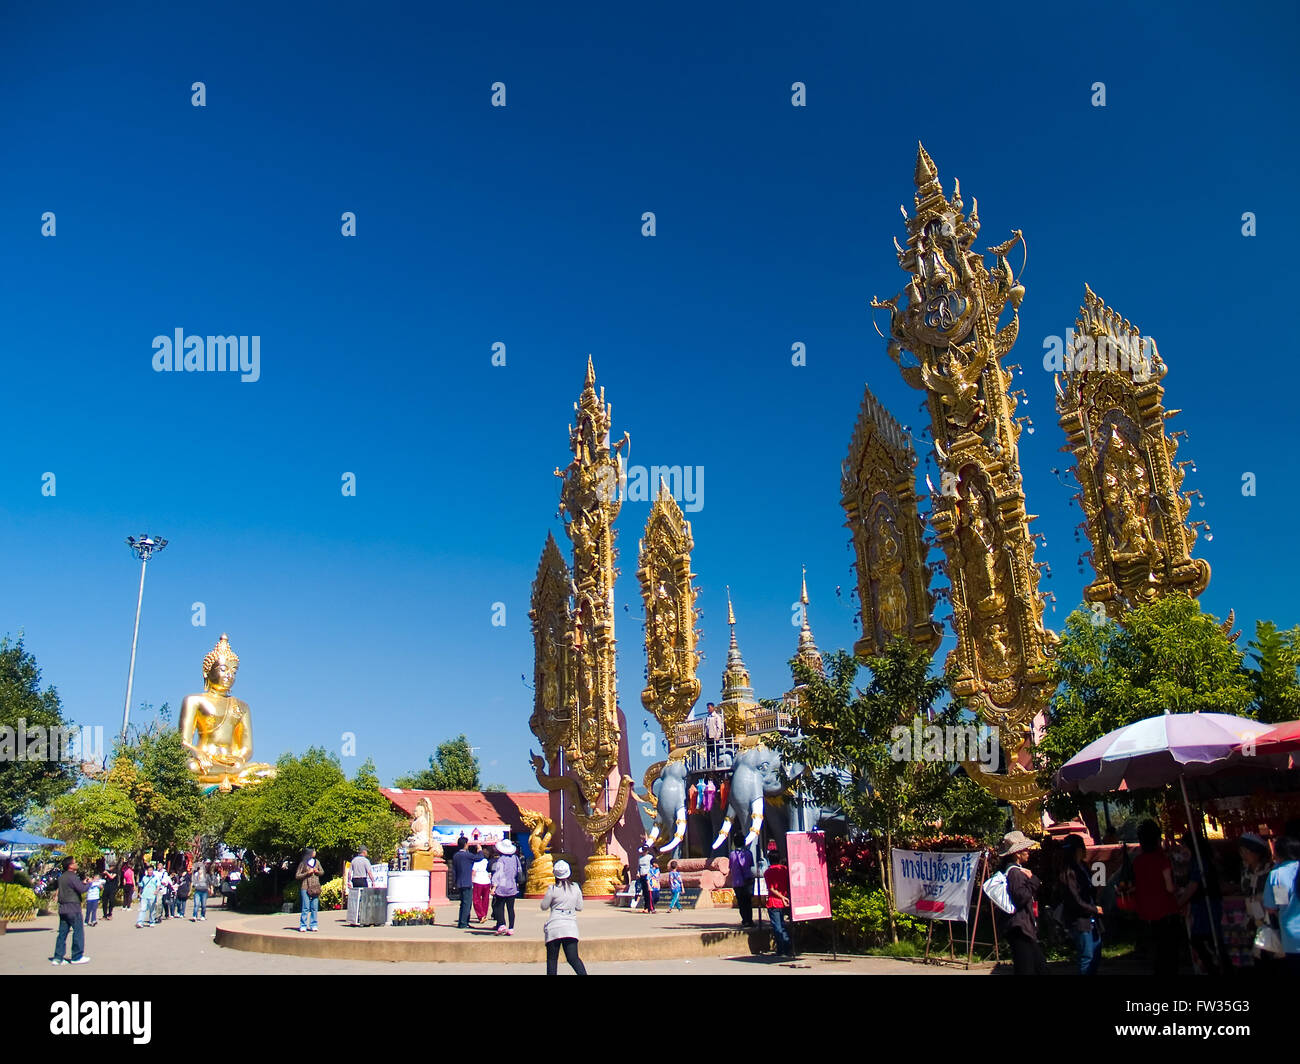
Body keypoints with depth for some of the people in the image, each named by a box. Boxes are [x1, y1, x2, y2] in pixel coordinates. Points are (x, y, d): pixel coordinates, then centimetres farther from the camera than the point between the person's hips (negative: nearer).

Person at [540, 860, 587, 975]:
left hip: (554, 927, -3)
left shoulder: (552, 889, -5)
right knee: (573, 958, 1)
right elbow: (579, 907, 12)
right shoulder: (576, 888, 4)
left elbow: (544, 907, 5)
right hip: (571, 926, 3)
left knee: (552, 959, 6)